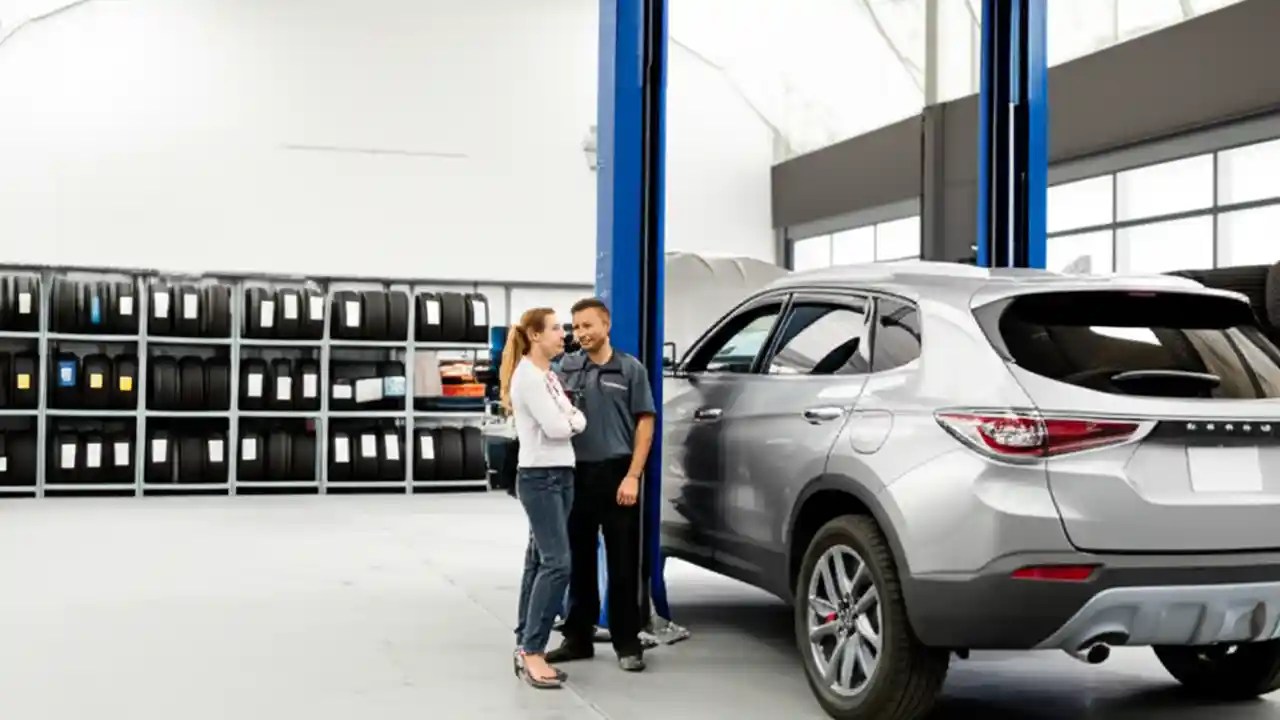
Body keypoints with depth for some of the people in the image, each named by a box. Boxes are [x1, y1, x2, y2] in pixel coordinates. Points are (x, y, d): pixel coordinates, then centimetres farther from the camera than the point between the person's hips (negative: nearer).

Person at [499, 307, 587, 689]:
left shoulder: (550, 375, 17)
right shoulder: (527, 375, -12)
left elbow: (575, 420, 13)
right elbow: (555, 428, -18)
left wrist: (571, 419, -7)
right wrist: (571, 420, 1)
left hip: (561, 476, 9)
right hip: (539, 478, -9)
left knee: (540, 561, 8)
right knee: (556, 563, -13)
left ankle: (525, 646, 12)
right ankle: (531, 652, -10)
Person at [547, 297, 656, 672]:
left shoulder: (630, 368, 0)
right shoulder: (567, 367, 9)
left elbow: (645, 423, -2)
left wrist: (633, 476, -10)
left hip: (615, 473, -3)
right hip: (575, 474, 3)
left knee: (622, 564, 2)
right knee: (578, 561, 10)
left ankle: (627, 642, 10)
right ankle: (578, 637, 20)